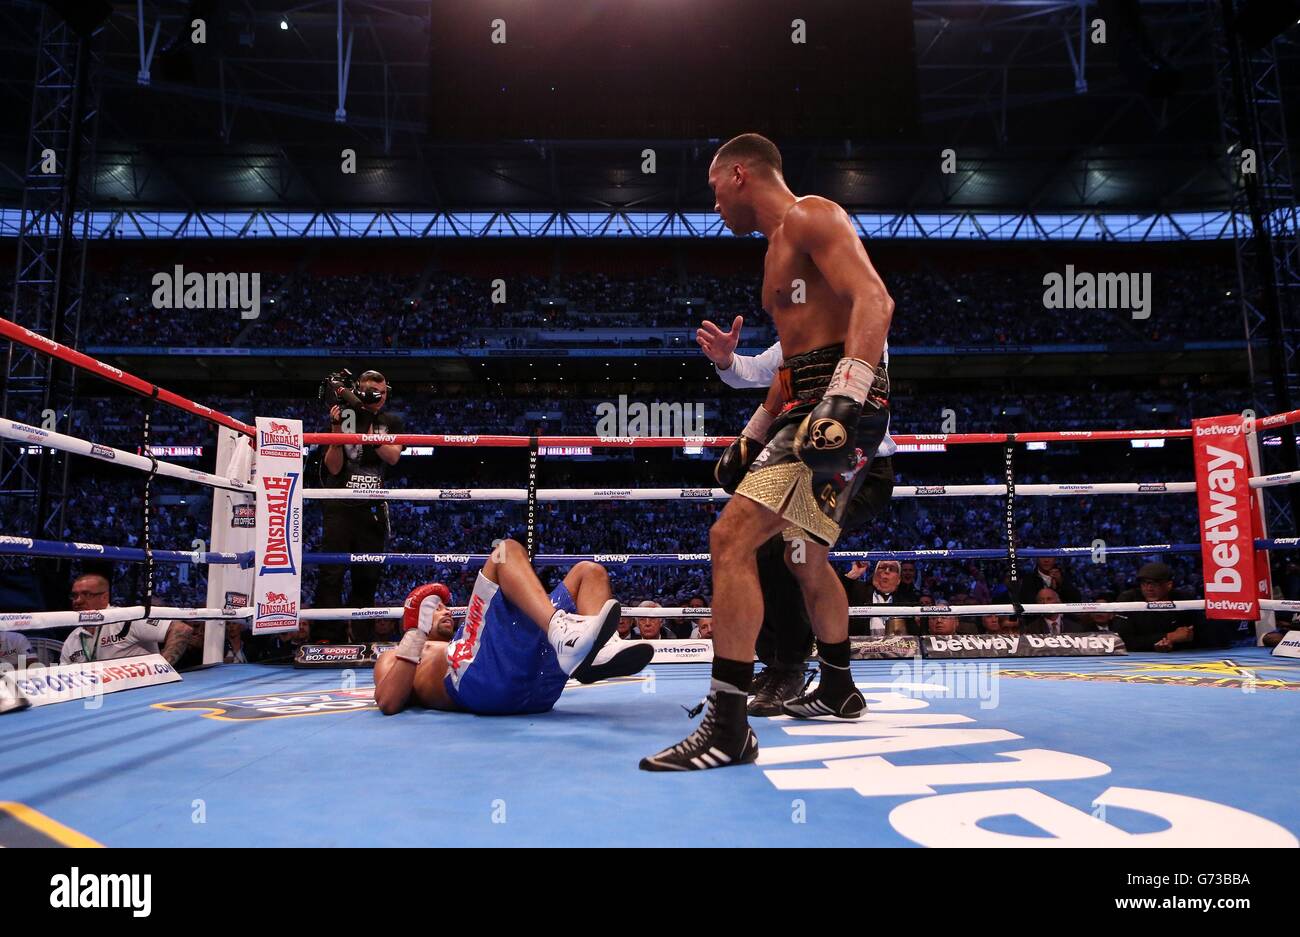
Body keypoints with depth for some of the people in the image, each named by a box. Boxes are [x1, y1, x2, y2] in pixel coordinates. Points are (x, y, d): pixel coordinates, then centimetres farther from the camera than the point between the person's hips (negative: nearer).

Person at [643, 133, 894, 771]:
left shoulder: (811, 217, -5)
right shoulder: (778, 245, 25)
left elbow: (874, 300, -21)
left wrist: (842, 401, -33)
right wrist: (751, 437, 27)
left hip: (843, 403, -11)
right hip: (809, 404, 11)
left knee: (731, 538, -20)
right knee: (807, 558, 22)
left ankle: (727, 728, -17)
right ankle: (837, 690, 40)